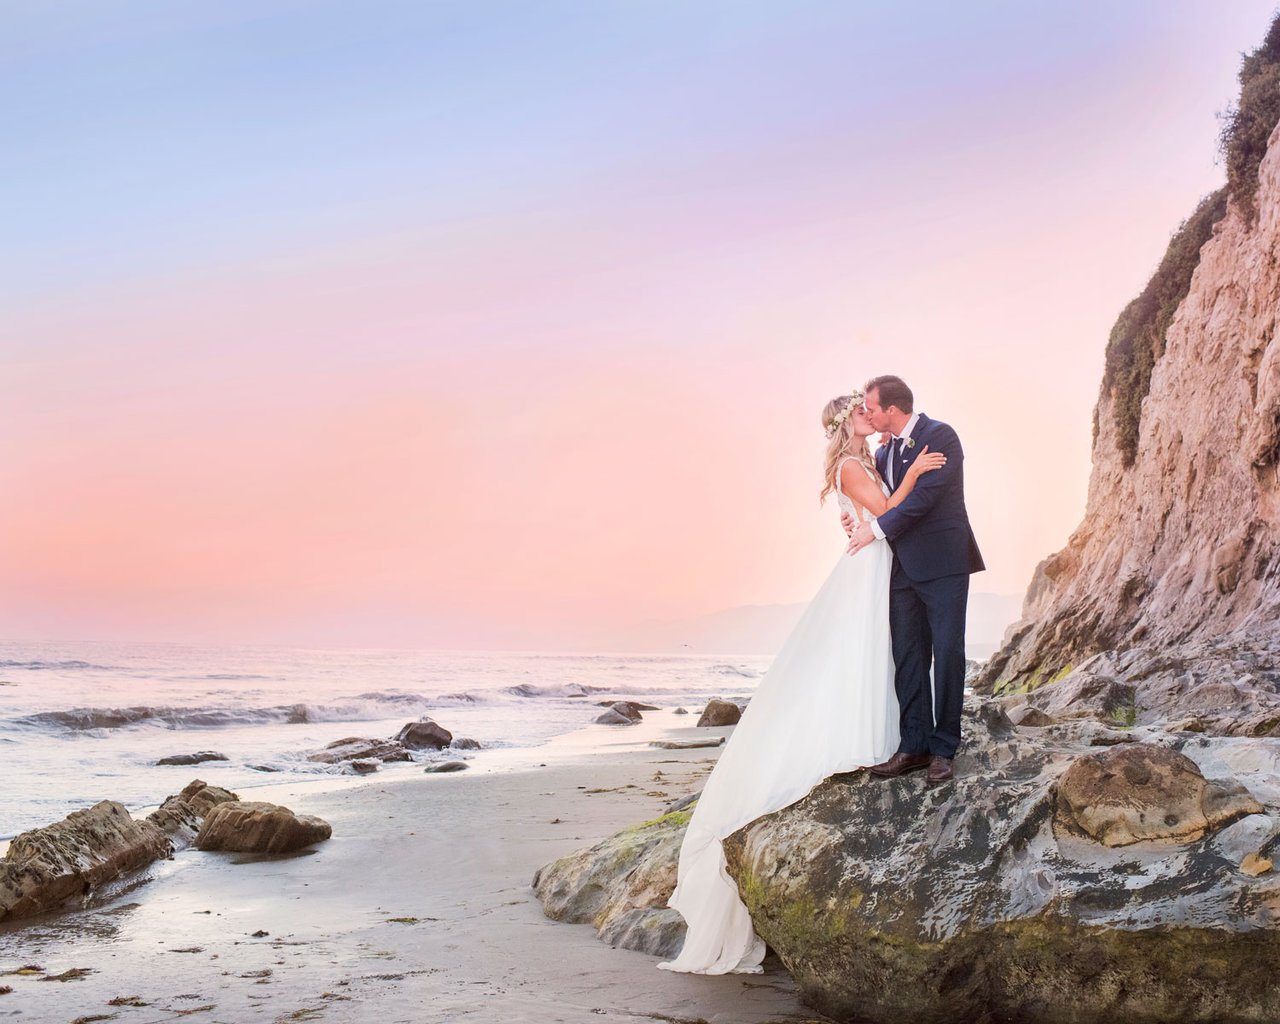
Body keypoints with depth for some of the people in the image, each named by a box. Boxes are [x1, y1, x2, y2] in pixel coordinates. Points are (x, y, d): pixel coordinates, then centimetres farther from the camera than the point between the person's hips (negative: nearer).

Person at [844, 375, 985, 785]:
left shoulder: (940, 436, -10)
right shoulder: (883, 452, 15)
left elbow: (925, 495, -19)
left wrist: (875, 528, -14)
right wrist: (857, 521, 2)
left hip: (943, 565, -7)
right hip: (904, 567, 8)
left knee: (947, 655, -2)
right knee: (907, 658, 6)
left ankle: (943, 748, 4)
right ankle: (914, 745, 11)